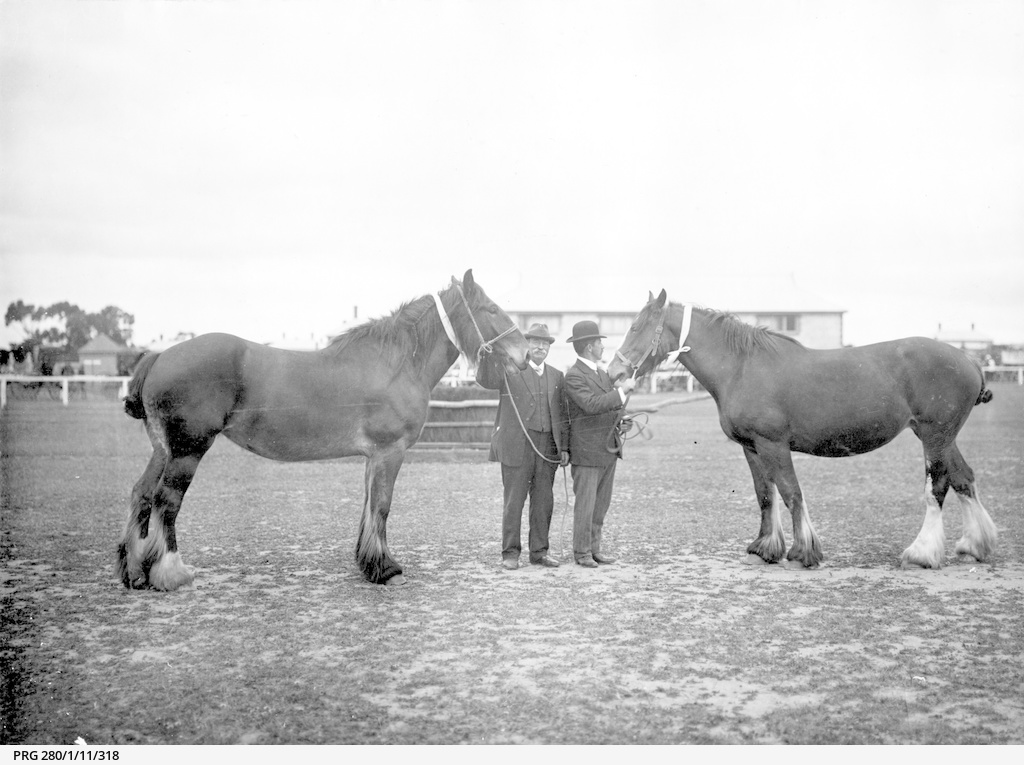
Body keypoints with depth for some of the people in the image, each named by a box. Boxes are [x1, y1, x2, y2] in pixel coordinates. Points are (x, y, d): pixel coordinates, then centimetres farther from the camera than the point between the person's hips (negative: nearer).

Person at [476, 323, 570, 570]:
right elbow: (486, 380, -19)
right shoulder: (509, 369, 1)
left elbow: (561, 415, 14)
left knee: (543, 501, 8)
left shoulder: (556, 376, 14)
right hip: (516, 445, -4)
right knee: (513, 501, 1)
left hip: (547, 447, 4)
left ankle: (539, 551, 19)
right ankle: (510, 552, 11)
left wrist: (564, 447, 8)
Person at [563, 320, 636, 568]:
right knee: (585, 504, 0)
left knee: (602, 503, 12)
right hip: (587, 451, -8)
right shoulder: (574, 376, -14)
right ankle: (581, 551, 12)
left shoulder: (602, 372, 14)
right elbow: (592, 405, -27)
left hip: (609, 449, 8)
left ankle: (595, 547, 22)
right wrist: (622, 389, -23)